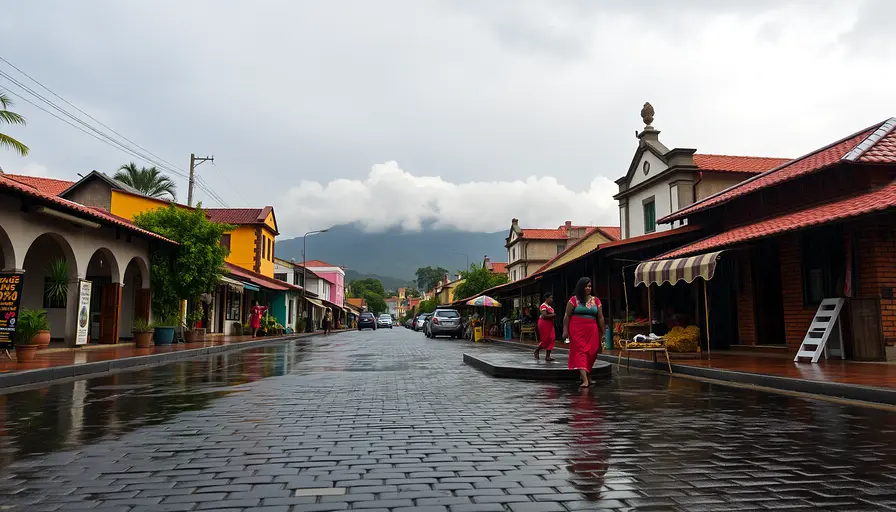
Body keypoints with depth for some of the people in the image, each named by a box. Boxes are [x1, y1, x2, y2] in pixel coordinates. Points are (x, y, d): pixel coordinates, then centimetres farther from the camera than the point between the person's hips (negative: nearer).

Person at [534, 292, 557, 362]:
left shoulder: (550, 306, 14)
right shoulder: (543, 306, -14)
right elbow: (544, 316, -23)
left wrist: (554, 315, 2)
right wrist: (553, 315, -14)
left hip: (550, 324, 9)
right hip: (544, 324, -9)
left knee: (550, 339, 3)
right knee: (545, 340, -5)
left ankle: (547, 356, 6)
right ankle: (537, 350, 17)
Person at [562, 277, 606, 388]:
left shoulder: (596, 300, 10)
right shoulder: (574, 300, 1)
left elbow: (600, 318, 11)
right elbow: (567, 316, 0)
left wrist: (603, 333, 8)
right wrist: (565, 330, -7)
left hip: (592, 331, 3)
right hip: (577, 330, -3)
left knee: (591, 354, 4)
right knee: (580, 352, -11)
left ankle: (587, 376, 22)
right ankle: (585, 379, -17)